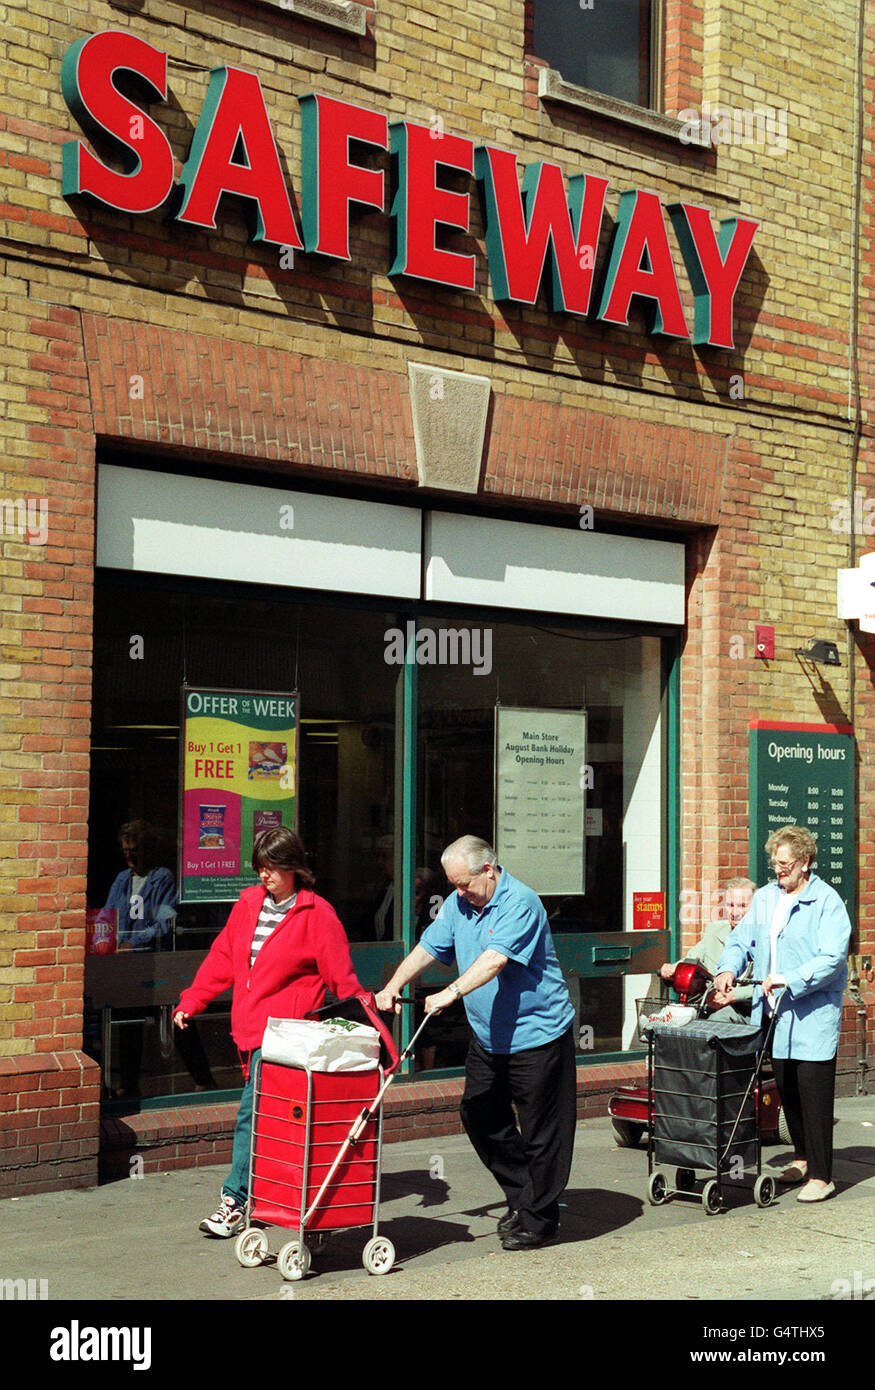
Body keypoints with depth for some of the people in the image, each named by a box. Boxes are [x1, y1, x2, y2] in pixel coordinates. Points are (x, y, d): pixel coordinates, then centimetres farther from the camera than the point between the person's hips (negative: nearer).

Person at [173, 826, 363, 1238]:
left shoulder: (316, 914, -6)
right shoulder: (249, 904, 12)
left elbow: (342, 976, -4)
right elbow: (222, 958, 18)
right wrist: (191, 1002, 12)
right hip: (248, 1028, 6)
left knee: (253, 1111, -11)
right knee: (259, 1112, 12)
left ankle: (235, 1200, -4)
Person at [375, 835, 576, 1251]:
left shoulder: (520, 903, -19)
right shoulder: (458, 903, 6)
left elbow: (496, 959, -30)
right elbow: (427, 948, 7)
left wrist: (452, 992, -38)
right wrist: (393, 987, -7)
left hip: (537, 1034, -8)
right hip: (487, 1036, 9)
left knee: (540, 1131, 0)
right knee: (479, 1117, 13)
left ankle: (537, 1219, 12)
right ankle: (522, 1196, 28)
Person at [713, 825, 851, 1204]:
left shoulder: (827, 901, -8)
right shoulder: (764, 898, 13)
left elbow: (832, 958, -16)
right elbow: (741, 940, 16)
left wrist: (789, 980, -23)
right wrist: (728, 968, -4)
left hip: (813, 1014, -6)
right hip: (774, 1014, 6)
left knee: (813, 1093, -6)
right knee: (786, 1090, 14)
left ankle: (820, 1175, 1)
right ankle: (803, 1157, 31)